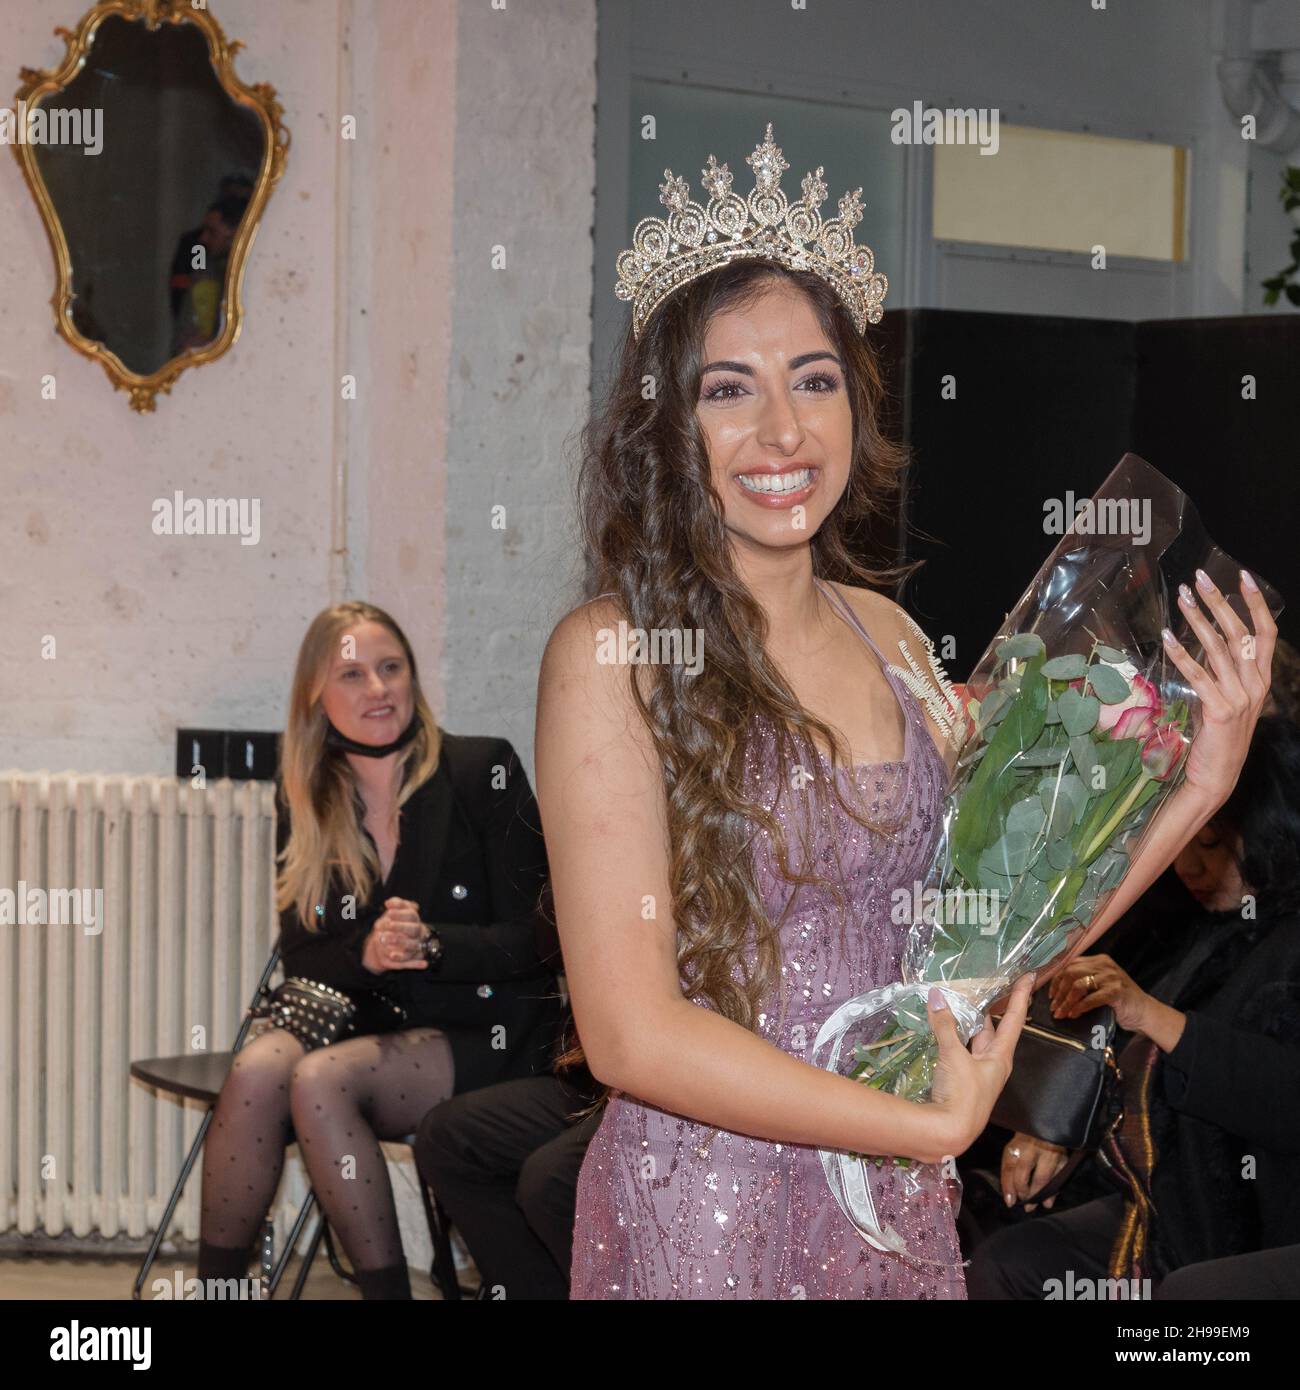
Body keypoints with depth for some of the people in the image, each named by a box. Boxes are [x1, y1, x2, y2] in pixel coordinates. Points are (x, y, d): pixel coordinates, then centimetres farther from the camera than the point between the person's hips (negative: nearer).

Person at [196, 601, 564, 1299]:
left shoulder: (482, 770, -4)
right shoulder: (307, 801, 9)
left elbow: (534, 939, -6)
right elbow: (300, 957, 6)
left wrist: (431, 945, -23)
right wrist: (364, 954, -16)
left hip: (477, 1038, -4)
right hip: (360, 1024, 4)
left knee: (320, 1078, -30)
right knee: (258, 1068, -27)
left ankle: (385, 1284, -21)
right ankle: (214, 1281, -19)